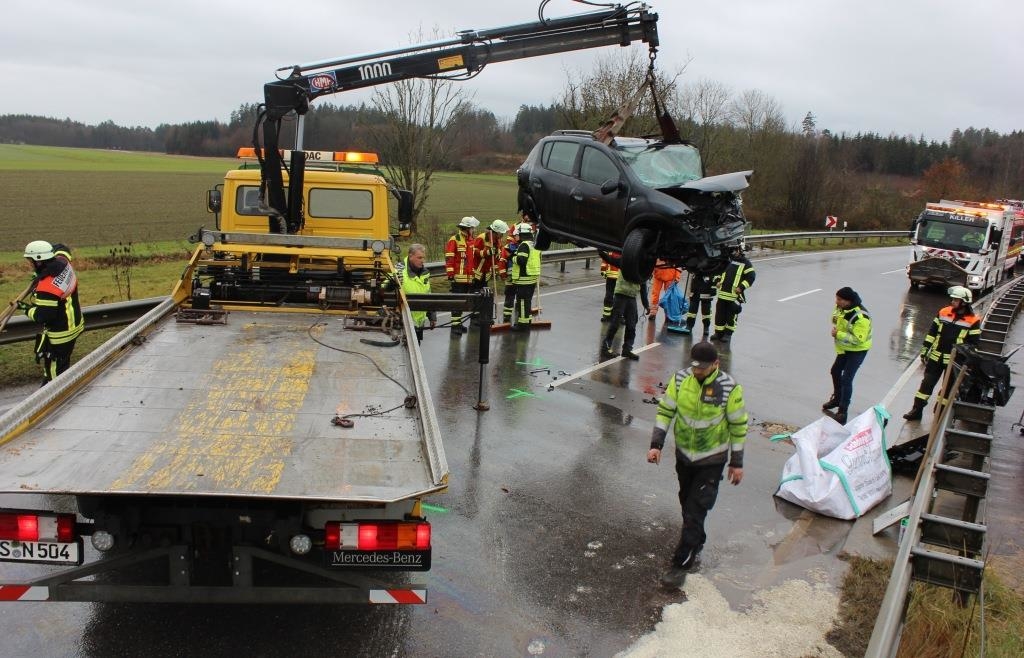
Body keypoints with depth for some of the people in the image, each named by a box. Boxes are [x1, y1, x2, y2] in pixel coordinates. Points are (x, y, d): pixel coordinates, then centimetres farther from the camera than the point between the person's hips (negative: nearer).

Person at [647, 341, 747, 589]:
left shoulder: (729, 388, -18)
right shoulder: (680, 379, -9)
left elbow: (738, 426, -8)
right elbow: (665, 411, 0)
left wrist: (736, 463, -3)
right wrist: (656, 444, -7)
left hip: (712, 460, -4)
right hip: (684, 455, 4)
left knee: (695, 512, -6)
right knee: (687, 506, 18)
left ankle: (681, 564, 3)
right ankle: (696, 546, 41)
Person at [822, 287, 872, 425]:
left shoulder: (860, 316, -33)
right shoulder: (841, 307, -7)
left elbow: (858, 339, -33)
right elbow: (835, 318, 14)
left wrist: (838, 335, -31)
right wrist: (835, 327, -9)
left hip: (857, 351, -9)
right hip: (844, 348, 9)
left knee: (846, 379, -14)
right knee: (835, 372, 23)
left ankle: (842, 412, -7)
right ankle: (837, 399, 46)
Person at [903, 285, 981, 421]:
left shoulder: (973, 321, -11)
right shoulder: (943, 312, 0)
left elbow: (974, 343, -7)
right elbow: (932, 332, 6)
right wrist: (924, 351, 6)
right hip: (936, 357, 3)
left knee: (948, 388, 10)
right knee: (927, 383, 5)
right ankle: (916, 411, 11)